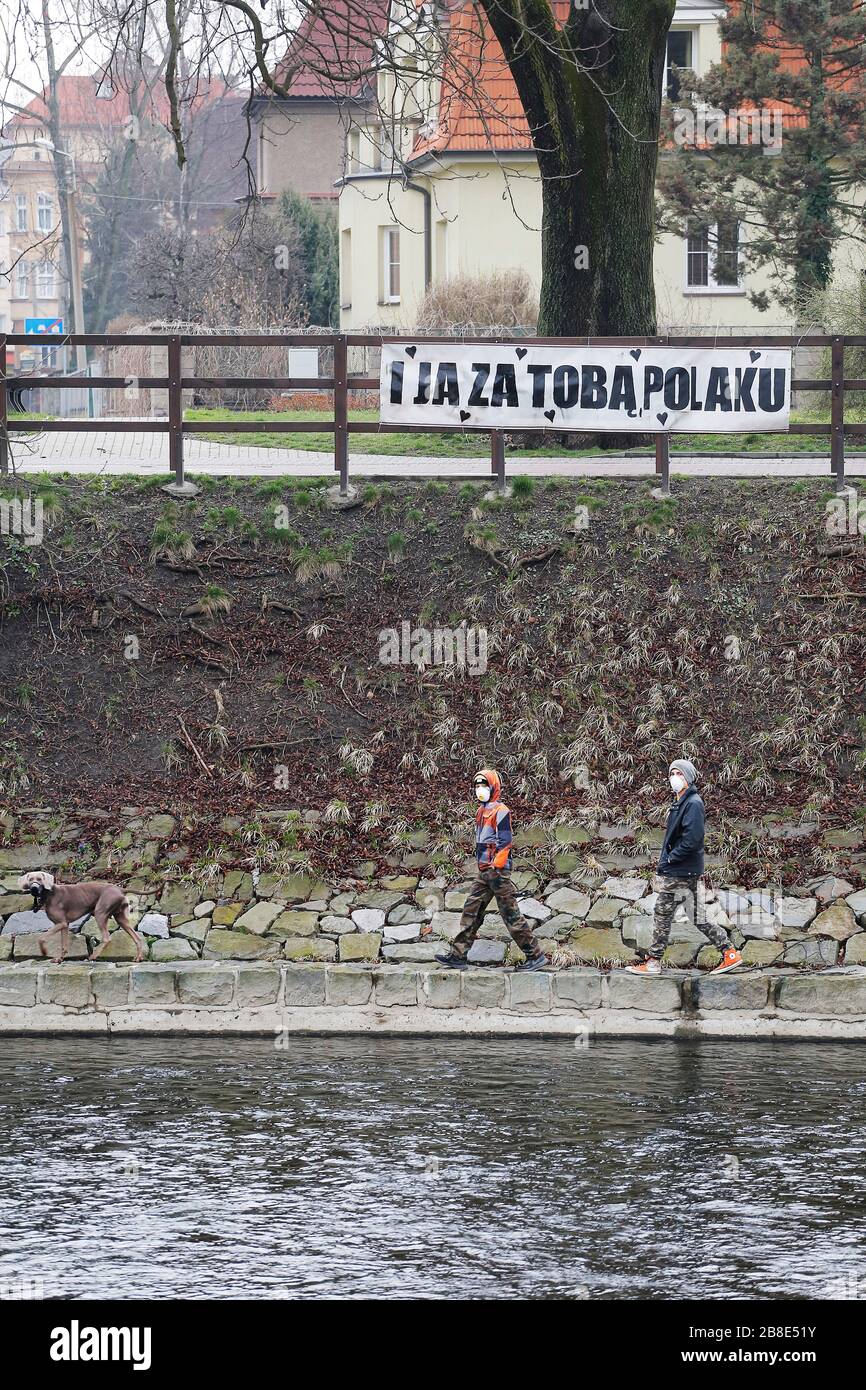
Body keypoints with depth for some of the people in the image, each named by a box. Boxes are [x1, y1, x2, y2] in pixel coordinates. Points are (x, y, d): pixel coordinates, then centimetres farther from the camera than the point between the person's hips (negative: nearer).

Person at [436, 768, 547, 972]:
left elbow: (504, 842, -17)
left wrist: (496, 870, -21)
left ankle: (536, 955, -2)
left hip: (498, 870, -9)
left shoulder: (500, 811, -11)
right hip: (484, 871, 9)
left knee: (510, 914, -7)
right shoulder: (481, 812, 18)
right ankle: (458, 956, 4)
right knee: (471, 911, 5)